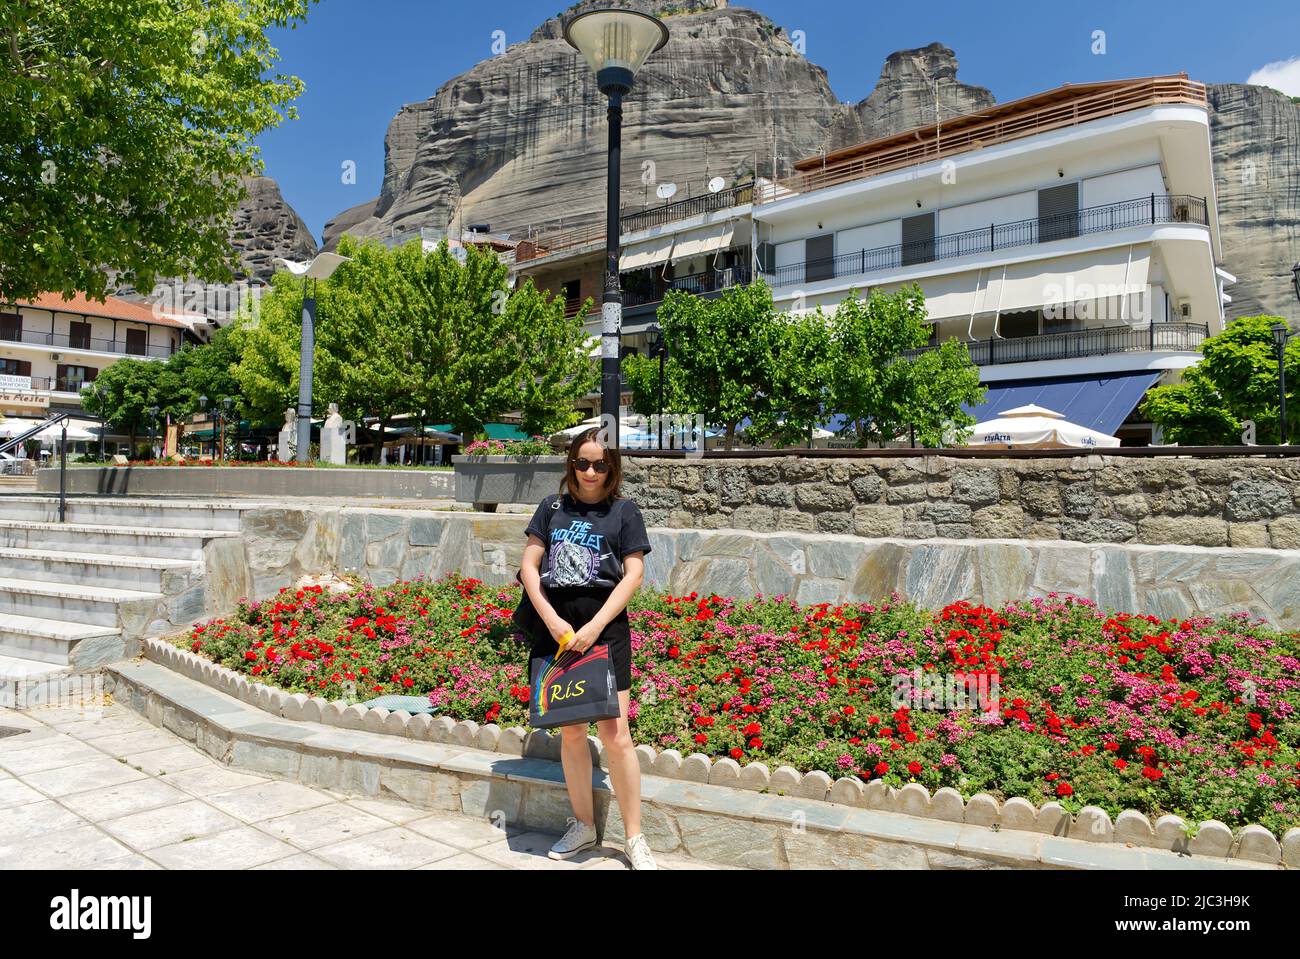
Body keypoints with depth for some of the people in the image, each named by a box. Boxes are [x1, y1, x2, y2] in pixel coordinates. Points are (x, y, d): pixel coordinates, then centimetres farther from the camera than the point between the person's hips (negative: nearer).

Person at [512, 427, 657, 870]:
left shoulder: (624, 511, 4)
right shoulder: (553, 506, 10)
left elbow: (633, 573, -3)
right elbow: (529, 564, 6)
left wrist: (595, 626, -13)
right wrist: (552, 620, -7)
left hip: (604, 629, -3)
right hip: (555, 628, 3)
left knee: (615, 736, -6)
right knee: (571, 732, 11)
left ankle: (634, 840, 8)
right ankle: (583, 825, 28)